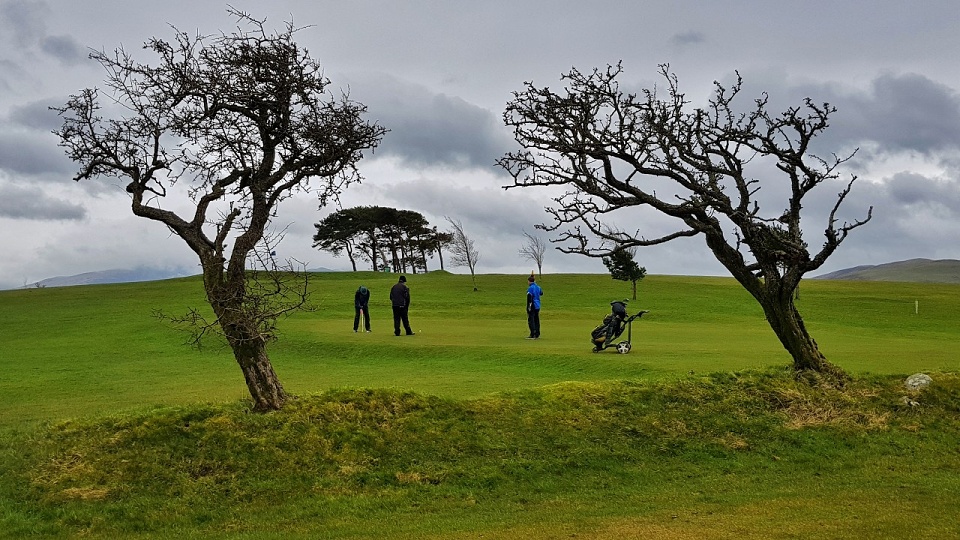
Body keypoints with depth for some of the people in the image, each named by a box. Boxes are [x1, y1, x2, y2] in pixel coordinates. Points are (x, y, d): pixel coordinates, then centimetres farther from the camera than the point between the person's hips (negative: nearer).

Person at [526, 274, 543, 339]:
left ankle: (532, 335, -10)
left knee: (531, 320, -5)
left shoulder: (530, 288, -14)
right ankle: (537, 335, 17)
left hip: (532, 306, -8)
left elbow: (529, 299, -18)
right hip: (537, 306, 8)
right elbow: (541, 293, 30)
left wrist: (528, 307, -16)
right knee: (536, 320, 13)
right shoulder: (538, 287, 9)